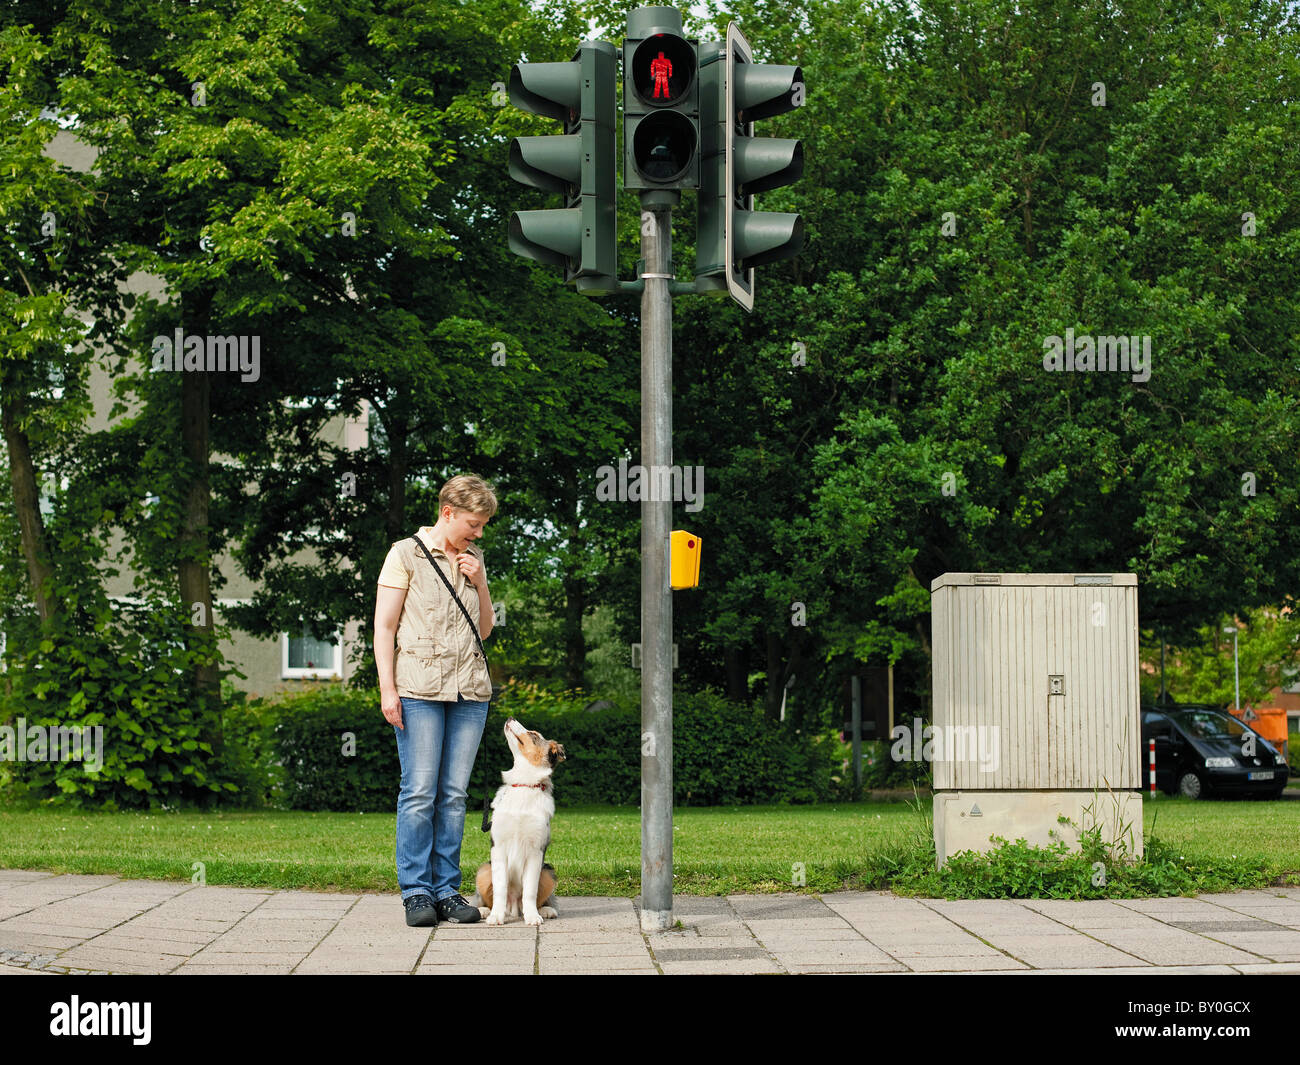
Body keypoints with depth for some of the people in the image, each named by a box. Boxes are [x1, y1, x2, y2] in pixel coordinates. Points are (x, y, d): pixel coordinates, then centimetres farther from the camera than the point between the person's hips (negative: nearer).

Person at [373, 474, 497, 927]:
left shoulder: (472, 560, 17)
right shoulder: (406, 555, 2)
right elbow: (384, 626, -1)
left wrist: (480, 583, 6)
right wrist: (387, 689, -9)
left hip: (470, 692, 5)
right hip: (420, 689, -5)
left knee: (454, 795, 3)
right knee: (419, 792, -7)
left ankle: (448, 890, 7)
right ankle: (416, 892, -2)